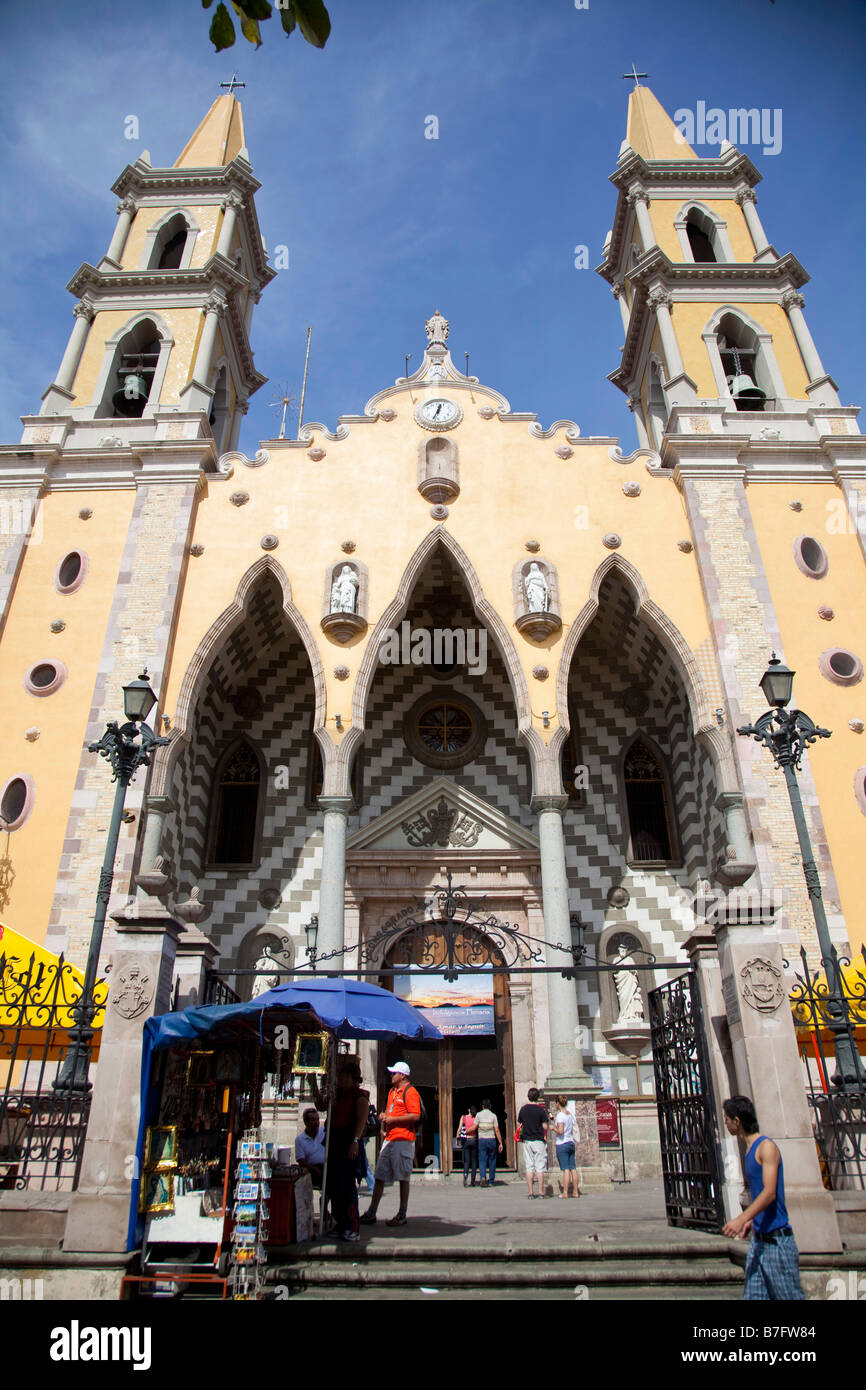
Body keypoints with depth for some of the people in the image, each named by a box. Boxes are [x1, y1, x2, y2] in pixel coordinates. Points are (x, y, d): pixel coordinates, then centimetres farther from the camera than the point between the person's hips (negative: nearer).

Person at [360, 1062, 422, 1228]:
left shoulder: (410, 1092, -10)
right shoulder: (392, 1091, 19)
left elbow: (415, 1116, -19)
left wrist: (392, 1119, -17)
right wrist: (384, 1116, 9)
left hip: (403, 1140, -9)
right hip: (389, 1139, 9)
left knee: (403, 1178, 1)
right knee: (379, 1177, 8)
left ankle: (402, 1215, 10)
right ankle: (371, 1214, 13)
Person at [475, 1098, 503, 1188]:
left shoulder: (479, 1114, 0)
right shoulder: (493, 1115, 0)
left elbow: (475, 1127, -3)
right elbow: (497, 1130, -4)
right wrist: (500, 1143, -1)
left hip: (482, 1140, -1)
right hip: (492, 1140, 1)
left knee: (482, 1160, 2)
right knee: (492, 1161, 11)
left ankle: (483, 1177, -20)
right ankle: (491, 1181, 13)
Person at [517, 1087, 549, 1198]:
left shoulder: (523, 1109, 3)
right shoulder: (540, 1110, -8)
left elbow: (519, 1123, 10)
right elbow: (545, 1127, -9)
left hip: (526, 1141, 3)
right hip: (539, 1140, -3)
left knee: (529, 1167, 5)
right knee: (540, 1167, 2)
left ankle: (531, 1192, 5)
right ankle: (540, 1192, 1)